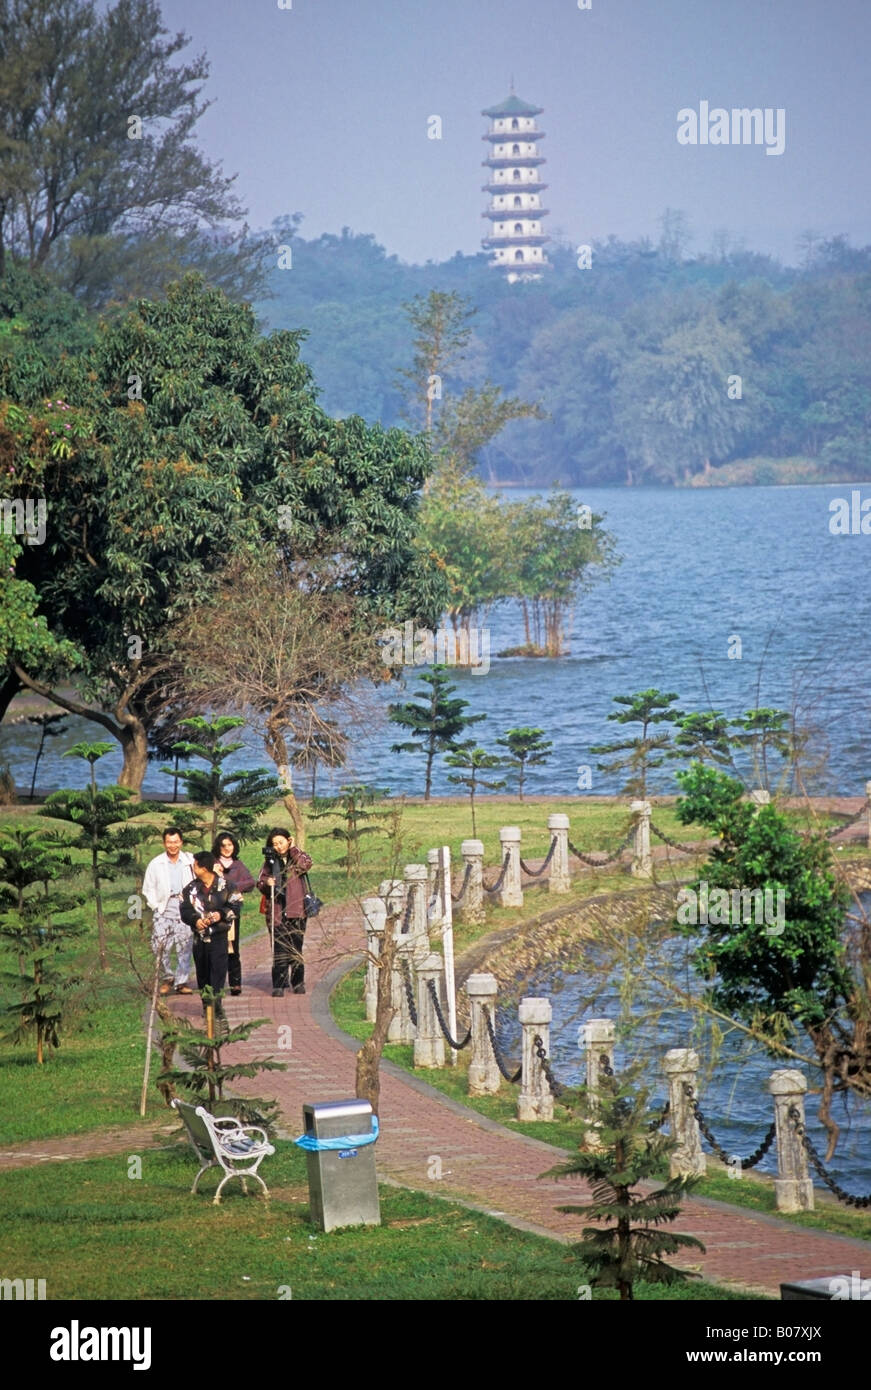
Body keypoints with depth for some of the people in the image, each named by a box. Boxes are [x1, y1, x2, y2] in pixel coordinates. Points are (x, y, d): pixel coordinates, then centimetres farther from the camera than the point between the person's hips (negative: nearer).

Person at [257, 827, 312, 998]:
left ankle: (298, 983, 17)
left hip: (296, 910, -1)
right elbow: (260, 883, 11)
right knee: (279, 949, -5)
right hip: (276, 911, 1)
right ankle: (278, 985, -4)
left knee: (296, 948, 4)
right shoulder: (270, 861, 10)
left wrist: (293, 849, -9)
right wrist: (266, 884, -11)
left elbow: (305, 865, -17)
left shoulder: (297, 856, 6)